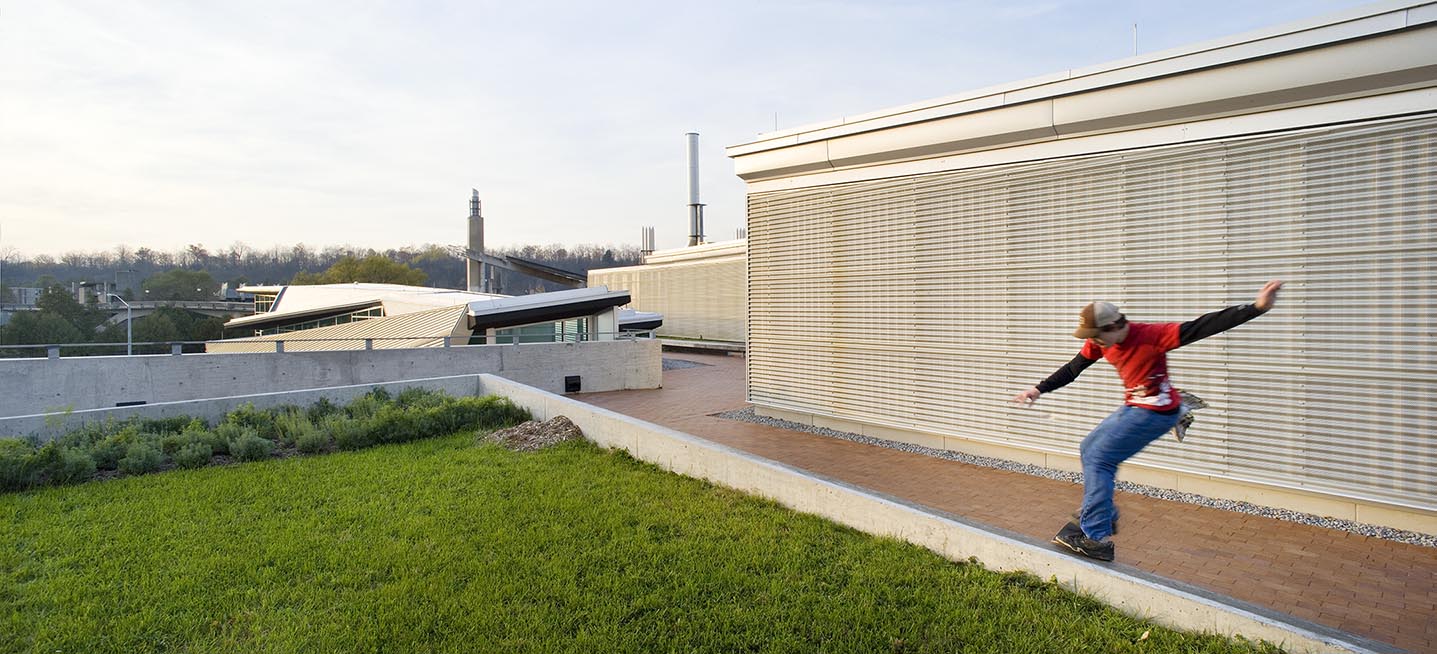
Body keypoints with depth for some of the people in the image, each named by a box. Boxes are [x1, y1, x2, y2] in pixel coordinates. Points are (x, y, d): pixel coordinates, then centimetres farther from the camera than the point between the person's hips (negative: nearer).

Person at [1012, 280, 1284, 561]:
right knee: (1089, 448, 16)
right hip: (1133, 407, 9)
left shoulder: (1149, 335, -25)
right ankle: (1103, 514, 29)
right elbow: (1073, 369, 6)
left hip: (1156, 411, -9)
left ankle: (1096, 538, -11)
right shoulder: (1099, 342, -3)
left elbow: (1200, 328, -30)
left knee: (1098, 459, -13)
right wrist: (1039, 389, 0)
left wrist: (1256, 308, -39)